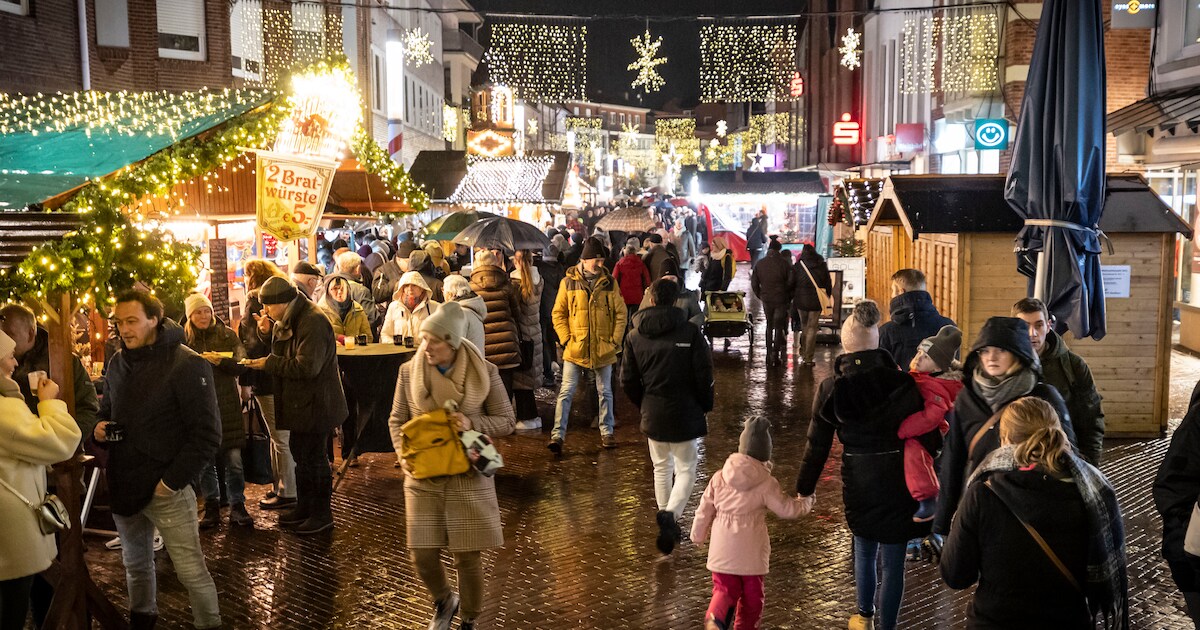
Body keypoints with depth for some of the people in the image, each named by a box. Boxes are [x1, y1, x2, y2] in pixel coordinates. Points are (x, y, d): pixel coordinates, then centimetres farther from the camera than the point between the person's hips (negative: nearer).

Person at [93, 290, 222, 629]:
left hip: (167, 488, -7)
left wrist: (172, 481, -18)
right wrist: (99, 430, 0)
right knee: (135, 563, 22)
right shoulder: (118, 363, 7)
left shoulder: (186, 365, -15)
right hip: (123, 485, 7)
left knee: (191, 570, -5)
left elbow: (207, 435, -16)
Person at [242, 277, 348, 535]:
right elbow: (283, 349, 23)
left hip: (315, 404, -11)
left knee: (313, 458, -2)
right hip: (300, 403, 11)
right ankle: (304, 506, 35)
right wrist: (267, 332, 2)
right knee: (300, 453, 20)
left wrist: (269, 364, -19)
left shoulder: (313, 322, -23)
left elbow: (307, 366, -28)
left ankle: (322, 514, 11)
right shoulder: (289, 319, 10)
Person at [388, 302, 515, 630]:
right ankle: (444, 601, 37)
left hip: (468, 479, -1)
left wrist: (473, 424, -18)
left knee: (468, 557, 4)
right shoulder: (409, 371, -2)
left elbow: (506, 420, 0)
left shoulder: (484, 373, -7)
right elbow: (397, 420, 8)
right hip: (423, 478, 2)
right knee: (423, 556, 3)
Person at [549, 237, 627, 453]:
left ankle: (606, 432, 26)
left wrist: (615, 341, -2)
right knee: (566, 392, -4)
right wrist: (566, 339, -8)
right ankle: (557, 435, -1)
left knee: (605, 392, 12)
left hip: (603, 350, 2)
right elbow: (559, 314, 1)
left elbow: (620, 313, 5)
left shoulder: (609, 283, 1)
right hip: (575, 349, -1)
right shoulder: (568, 282, -3)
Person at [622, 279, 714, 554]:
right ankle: (670, 514, -16)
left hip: (652, 415, 3)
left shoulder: (635, 336, -1)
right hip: (685, 414, -3)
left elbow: (628, 381, 3)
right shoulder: (690, 332, -11)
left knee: (661, 468, 19)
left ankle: (669, 527, 25)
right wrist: (705, 408, 4)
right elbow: (704, 376, -10)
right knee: (686, 469, 8)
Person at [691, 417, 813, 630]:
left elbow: (704, 510, 6)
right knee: (752, 594, 15)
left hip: (722, 550, 2)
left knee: (725, 589, 9)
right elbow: (788, 509, -3)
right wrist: (806, 501, 17)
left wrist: (698, 536, 21)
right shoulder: (766, 483, -10)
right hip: (751, 551, -2)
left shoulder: (719, 477, 0)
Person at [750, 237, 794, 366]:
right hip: (781, 300, -3)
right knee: (779, 327, 5)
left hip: (766, 300, 3)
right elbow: (791, 282, -11)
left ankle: (769, 355, 16)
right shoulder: (785, 263, -9)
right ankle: (776, 356, 0)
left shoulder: (759, 264, 1)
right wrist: (789, 295, 4)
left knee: (769, 326, 16)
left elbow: (754, 284, 3)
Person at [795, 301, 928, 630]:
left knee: (865, 548, 24)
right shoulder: (902, 382, -13)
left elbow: (817, 445, -4)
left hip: (858, 480, 2)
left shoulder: (831, 389, -10)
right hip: (898, 479, -1)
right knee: (893, 559, 10)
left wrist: (804, 488, 7)